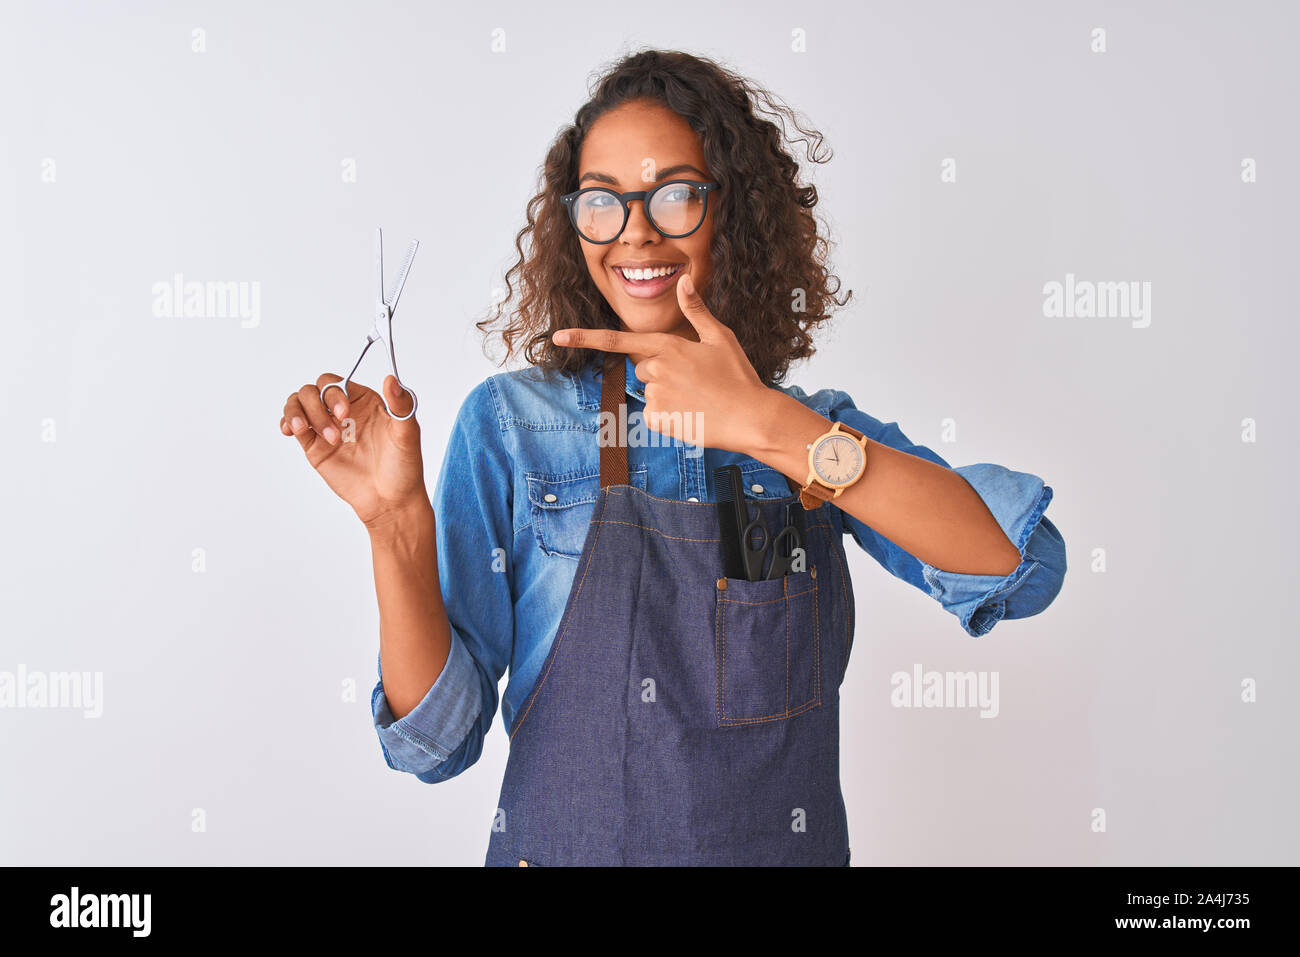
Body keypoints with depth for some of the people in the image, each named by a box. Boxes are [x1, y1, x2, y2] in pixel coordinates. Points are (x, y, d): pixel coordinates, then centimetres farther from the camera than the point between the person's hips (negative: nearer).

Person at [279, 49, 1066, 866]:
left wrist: (770, 429, -28)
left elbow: (1024, 569, -21)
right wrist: (397, 522, -24)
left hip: (785, 845, 1)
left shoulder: (821, 431, -4)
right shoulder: (508, 423, -7)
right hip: (559, 844, -1)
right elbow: (435, 740, -9)